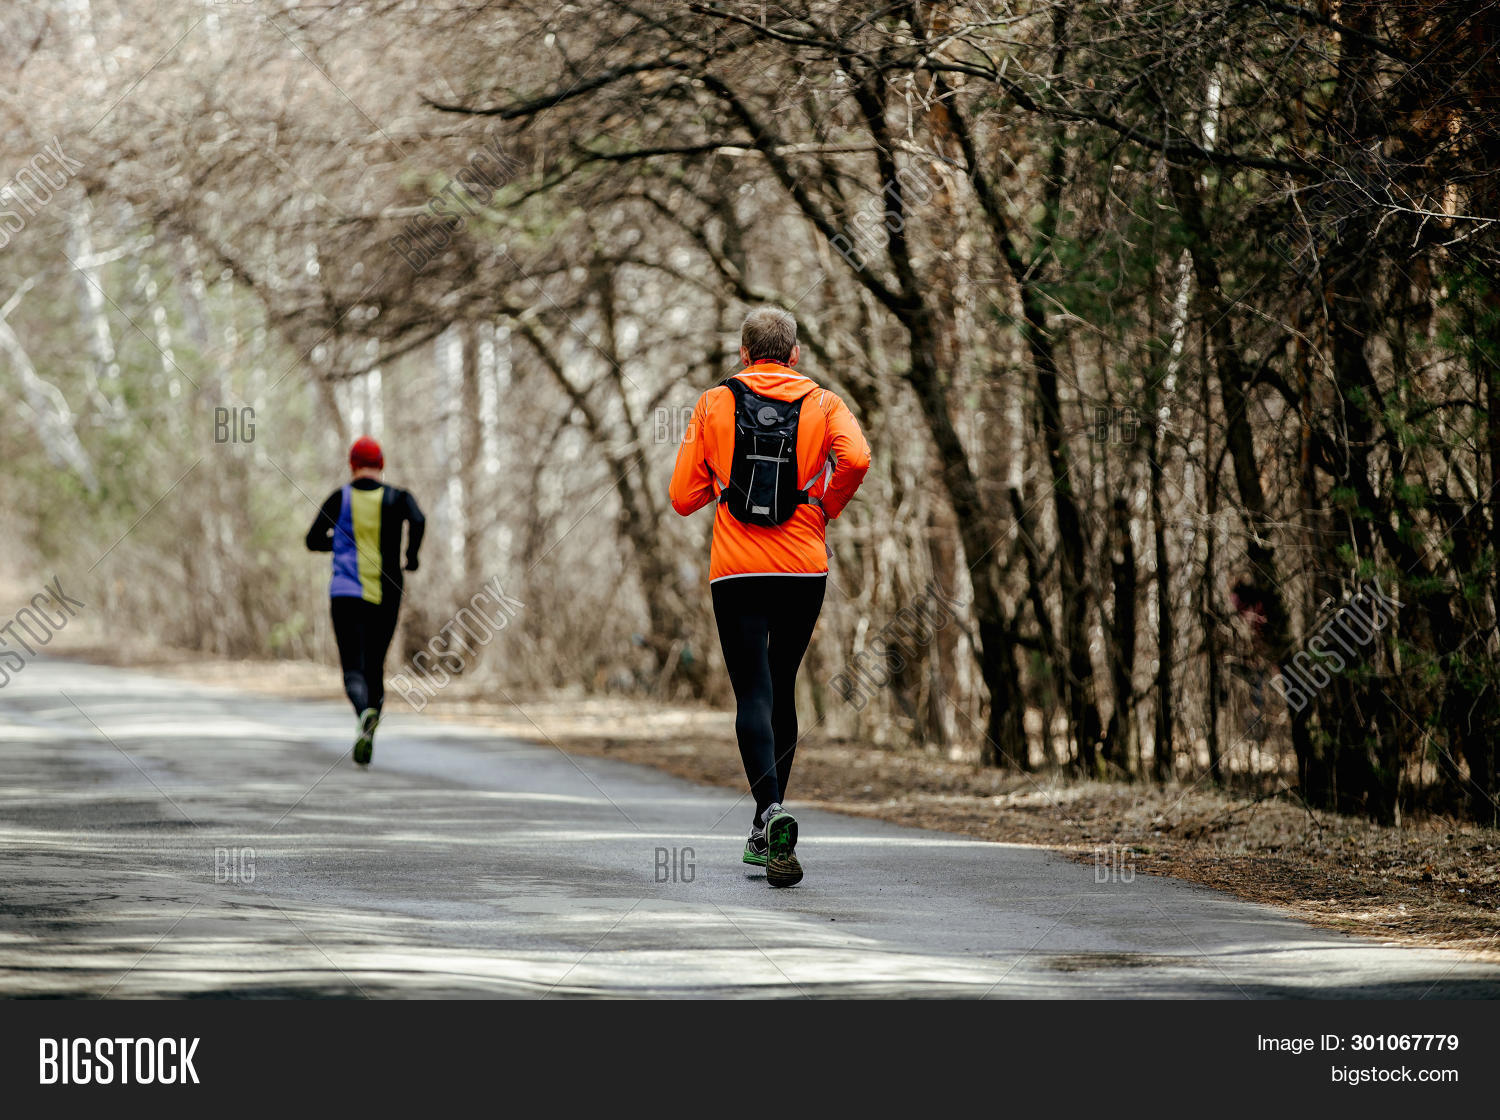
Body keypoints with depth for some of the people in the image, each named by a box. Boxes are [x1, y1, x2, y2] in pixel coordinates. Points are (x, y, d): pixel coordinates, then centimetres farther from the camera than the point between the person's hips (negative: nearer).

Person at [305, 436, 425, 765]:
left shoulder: (339, 499, 3)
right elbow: (417, 520, -17)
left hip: (346, 593, -2)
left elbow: (314, 540, 2)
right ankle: (368, 738, 14)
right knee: (375, 666, 16)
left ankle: (364, 712, -38)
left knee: (354, 668, -7)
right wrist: (412, 556, -2)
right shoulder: (397, 498, 3)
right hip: (386, 598, 2)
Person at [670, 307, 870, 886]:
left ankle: (772, 810, -30)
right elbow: (856, 458, -15)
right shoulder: (822, 404, 5)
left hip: (735, 572, -1)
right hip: (804, 568, 1)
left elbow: (683, 496, 4)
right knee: (781, 689, 15)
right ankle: (766, 833, 22)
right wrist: (826, 508, 2)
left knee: (753, 693, -5)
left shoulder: (713, 404, 6)